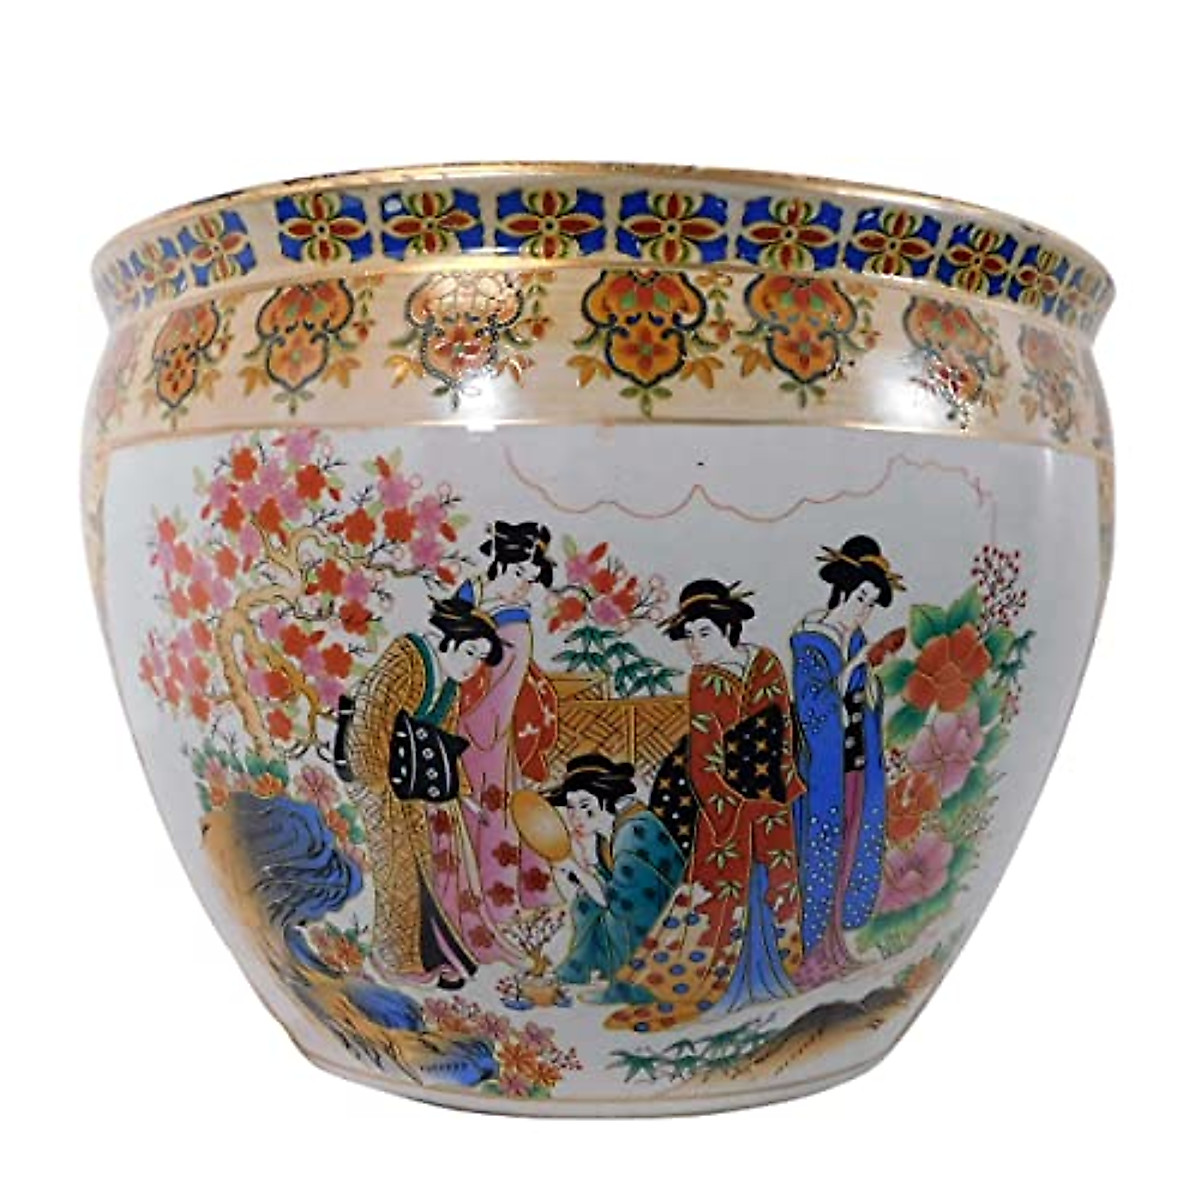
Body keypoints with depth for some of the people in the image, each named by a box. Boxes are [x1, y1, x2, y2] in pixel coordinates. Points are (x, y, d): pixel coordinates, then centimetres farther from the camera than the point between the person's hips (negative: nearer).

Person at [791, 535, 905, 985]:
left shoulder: (856, 637, 6)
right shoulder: (809, 641, -16)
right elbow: (812, 709, -25)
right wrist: (859, 662, -25)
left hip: (858, 765, 8)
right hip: (825, 768, -7)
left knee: (849, 848, 16)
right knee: (821, 851, 1)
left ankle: (834, 940, 32)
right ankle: (810, 952, 15)